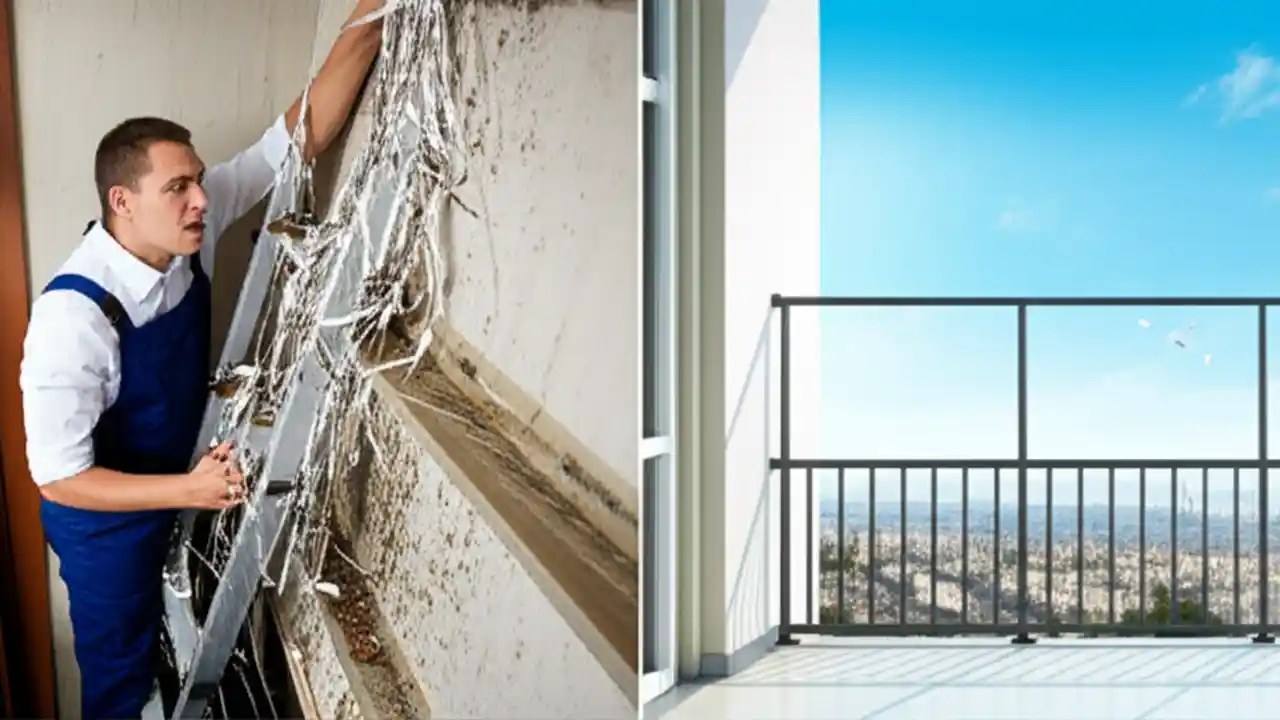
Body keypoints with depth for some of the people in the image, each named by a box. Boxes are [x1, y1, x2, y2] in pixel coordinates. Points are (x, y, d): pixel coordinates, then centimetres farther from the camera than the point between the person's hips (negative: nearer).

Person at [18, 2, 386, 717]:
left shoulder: (192, 231, -17)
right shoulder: (73, 314, -35)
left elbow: (301, 135, -18)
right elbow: (58, 476, -29)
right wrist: (190, 489, -37)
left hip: (173, 491, 6)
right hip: (103, 519, -6)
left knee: (154, 640, 30)